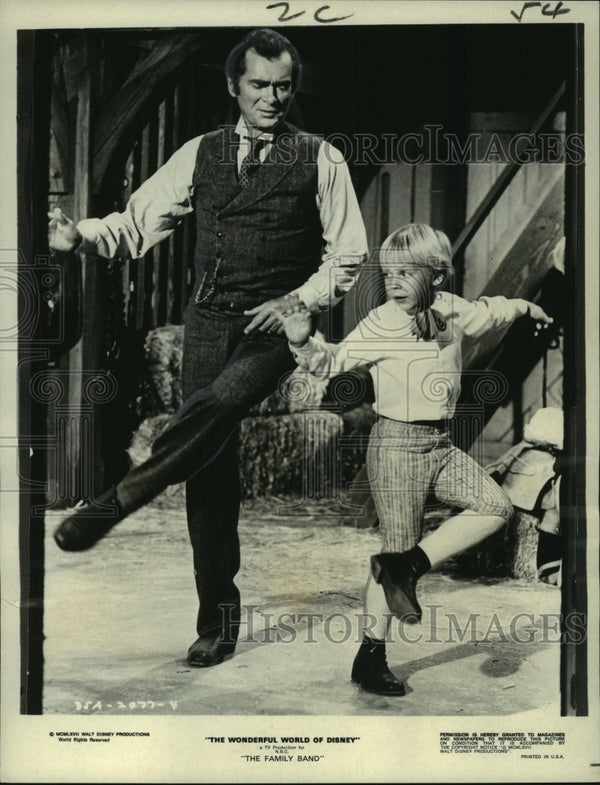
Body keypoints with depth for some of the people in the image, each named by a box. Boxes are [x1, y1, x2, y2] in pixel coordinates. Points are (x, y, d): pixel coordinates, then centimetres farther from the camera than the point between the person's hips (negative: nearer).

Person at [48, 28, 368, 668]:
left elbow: (348, 253, 5)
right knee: (211, 464, 1)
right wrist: (80, 236, -12)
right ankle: (218, 616, 11)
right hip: (210, 320, 3)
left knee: (219, 401, -35)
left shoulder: (320, 160, 6)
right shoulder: (200, 154, 12)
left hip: (280, 321, -2)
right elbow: (139, 223, 7)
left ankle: (116, 504, -29)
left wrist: (297, 302, -9)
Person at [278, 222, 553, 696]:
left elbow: (487, 312, 26)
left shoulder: (451, 311, 4)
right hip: (398, 444, -7)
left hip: (441, 444, 7)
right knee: (396, 546, -2)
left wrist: (526, 308, 40)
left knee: (496, 507, -4)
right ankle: (371, 656, 10)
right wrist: (303, 342, -28)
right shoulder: (380, 325, -13)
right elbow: (331, 363, -9)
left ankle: (411, 567, 1)